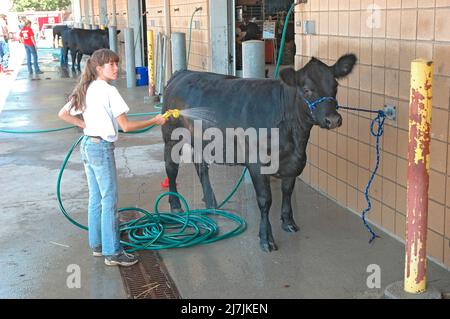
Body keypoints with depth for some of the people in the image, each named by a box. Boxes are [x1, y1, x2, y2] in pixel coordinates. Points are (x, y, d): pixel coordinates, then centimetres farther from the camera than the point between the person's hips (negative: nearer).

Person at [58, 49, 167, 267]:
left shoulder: (86, 89, 9)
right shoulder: (109, 91, -16)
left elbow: (63, 114, 14)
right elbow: (126, 126, -18)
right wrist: (155, 121, -10)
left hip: (87, 145, 9)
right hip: (101, 147, -9)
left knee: (96, 198, 17)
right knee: (109, 200, -3)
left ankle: (97, 244, 27)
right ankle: (112, 252, 3)